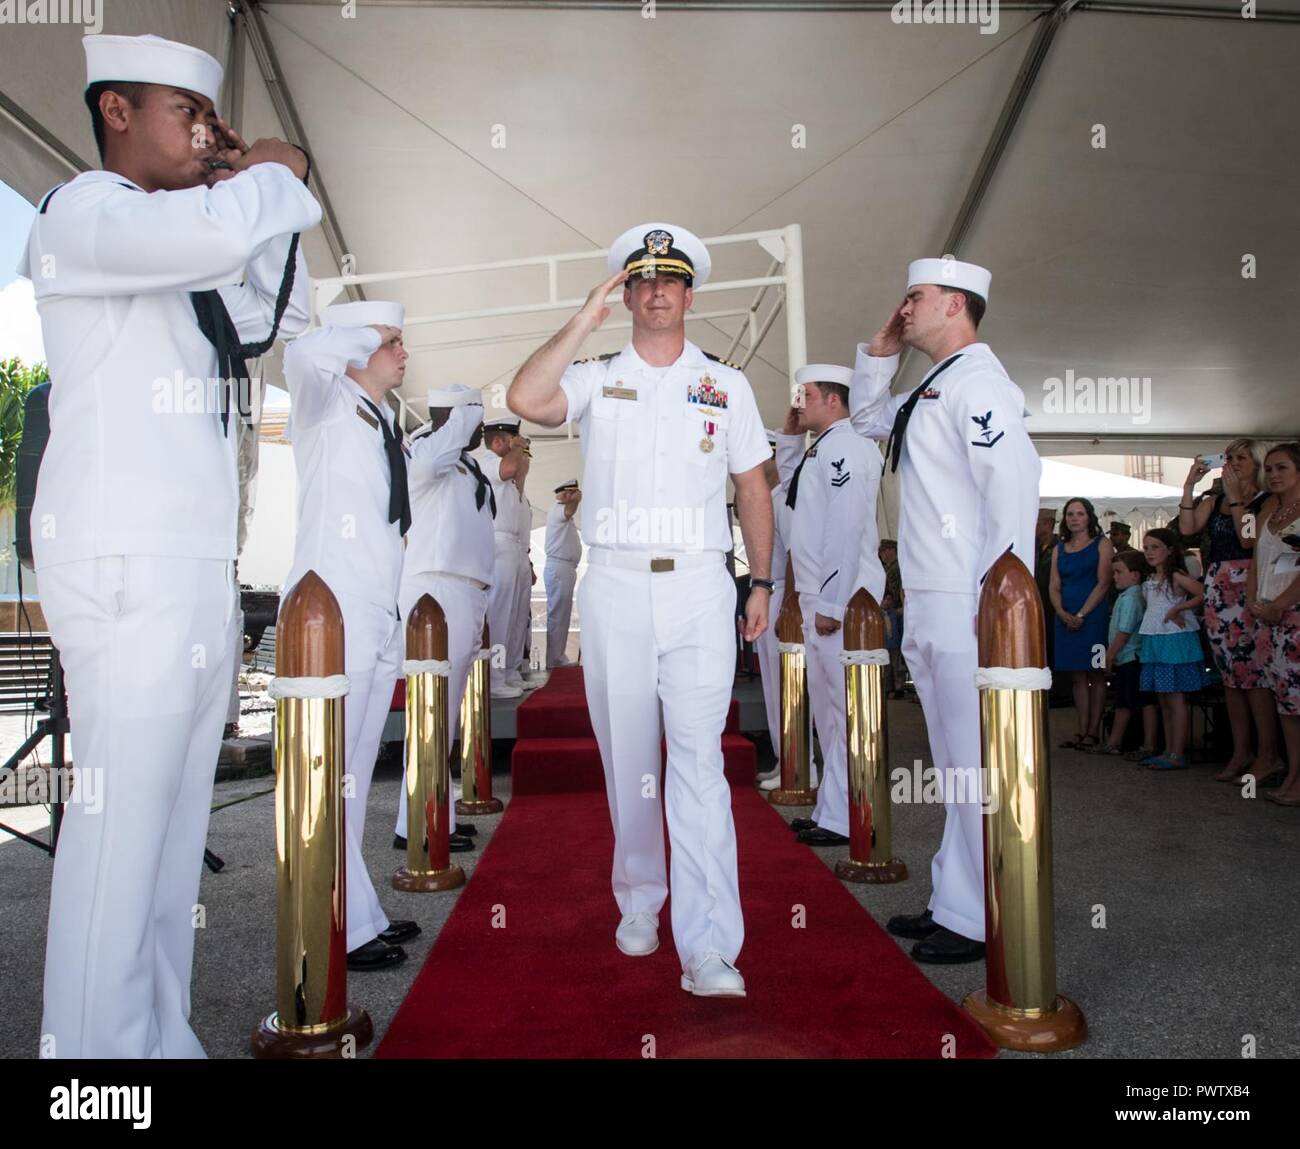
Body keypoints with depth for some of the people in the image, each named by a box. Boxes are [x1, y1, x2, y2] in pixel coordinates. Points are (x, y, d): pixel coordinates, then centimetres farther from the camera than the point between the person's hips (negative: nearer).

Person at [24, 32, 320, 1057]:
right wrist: (271, 177, -3)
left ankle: (163, 1038, 19)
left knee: (177, 819, 10)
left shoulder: (180, 246, 22)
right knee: (120, 820, -7)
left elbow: (282, 320, 26)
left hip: (197, 564, 9)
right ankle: (96, 1044, 4)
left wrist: (261, 199, 16)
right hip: (125, 561, -9)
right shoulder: (83, 212, -4)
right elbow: (214, 232, -24)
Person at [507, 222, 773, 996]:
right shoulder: (595, 378, 10)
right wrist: (584, 322, -5)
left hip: (699, 589, -1)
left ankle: (710, 948, -6)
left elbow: (753, 488, 14)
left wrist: (762, 581, 9)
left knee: (699, 761, -8)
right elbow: (525, 400, -11)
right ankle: (638, 904, 28)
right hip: (615, 589, 1)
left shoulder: (726, 383, 12)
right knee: (628, 759, 9)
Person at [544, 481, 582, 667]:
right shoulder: (556, 510, -12)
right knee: (558, 615, -9)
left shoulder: (563, 513, 23)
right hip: (558, 568, -11)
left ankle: (558, 657, 20)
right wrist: (576, 499, -28)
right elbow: (569, 511, -35)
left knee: (562, 615, 13)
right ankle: (554, 661, -8)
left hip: (565, 568, 11)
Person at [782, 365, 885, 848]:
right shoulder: (820, 449, 18)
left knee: (844, 705, -4)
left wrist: (831, 604, -22)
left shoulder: (844, 447, -11)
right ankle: (831, 809, 25)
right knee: (827, 704, 14)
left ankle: (845, 820, 4)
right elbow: (790, 496, 31)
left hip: (839, 596, -10)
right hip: (819, 595, 10)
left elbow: (846, 528, -19)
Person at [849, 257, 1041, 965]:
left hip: (968, 607, -10)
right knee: (953, 766, 15)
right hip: (928, 608, 10)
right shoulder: (930, 389, 19)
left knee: (978, 764, -3)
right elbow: (866, 419, 36)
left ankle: (984, 921, 9)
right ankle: (954, 903, 26)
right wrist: (881, 351, 21)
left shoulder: (976, 381, -10)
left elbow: (1014, 486, -19)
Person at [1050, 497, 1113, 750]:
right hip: (1066, 618, 4)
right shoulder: (1059, 549, 14)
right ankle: (1081, 731, 8)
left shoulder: (1102, 544, 1)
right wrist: (1062, 613, -9)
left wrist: (1082, 614, -14)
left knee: (1095, 675, -1)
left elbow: (1103, 583, -7)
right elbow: (1055, 587, 9)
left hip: (1093, 615, -4)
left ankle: (1093, 732, 2)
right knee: (1078, 677, 6)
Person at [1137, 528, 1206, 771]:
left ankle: (1178, 755, -2)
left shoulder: (1177, 576, -9)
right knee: (1163, 701, 11)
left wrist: (1178, 608, -17)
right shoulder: (1150, 581, 15)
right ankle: (1168, 751, 18)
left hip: (1175, 641, -8)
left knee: (1175, 699, -5)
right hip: (1154, 642, 8)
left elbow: (1203, 595, -19)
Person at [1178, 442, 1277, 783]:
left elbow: (1249, 540, -14)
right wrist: (1189, 485, 1)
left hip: (1248, 588, -6)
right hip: (1217, 589, 6)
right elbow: (1187, 528, 2)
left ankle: (1267, 755, -2)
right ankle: (1240, 752, 14)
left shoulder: (1266, 501, 0)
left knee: (1254, 673, -8)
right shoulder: (1214, 501, 16)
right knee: (1231, 675, 8)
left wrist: (1234, 496, -11)